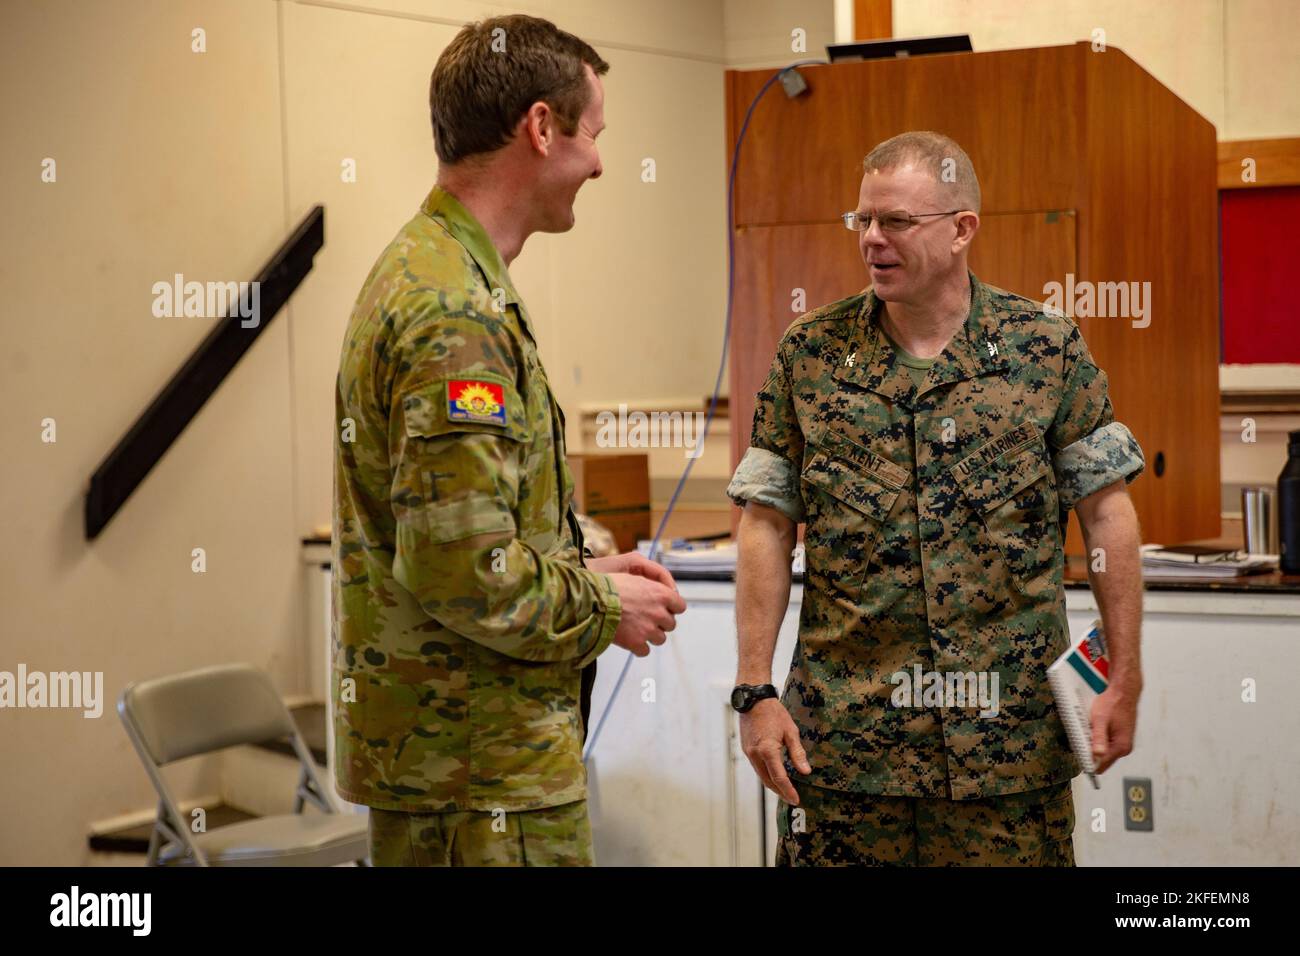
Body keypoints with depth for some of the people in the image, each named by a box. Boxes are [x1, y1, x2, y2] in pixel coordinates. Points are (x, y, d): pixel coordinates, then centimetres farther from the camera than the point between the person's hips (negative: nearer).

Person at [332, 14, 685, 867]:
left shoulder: (417, 271, 12)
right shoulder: (456, 316, -21)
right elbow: (465, 571, -25)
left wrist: (586, 569, 11)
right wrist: (604, 610, -10)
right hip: (484, 769, -10)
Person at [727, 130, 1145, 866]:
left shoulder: (1048, 348, 0)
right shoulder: (810, 354, 2)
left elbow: (1106, 513, 3)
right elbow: (768, 527, 3)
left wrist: (1126, 680, -1)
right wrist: (755, 691, -3)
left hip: (1012, 737, 0)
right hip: (843, 736, 1)